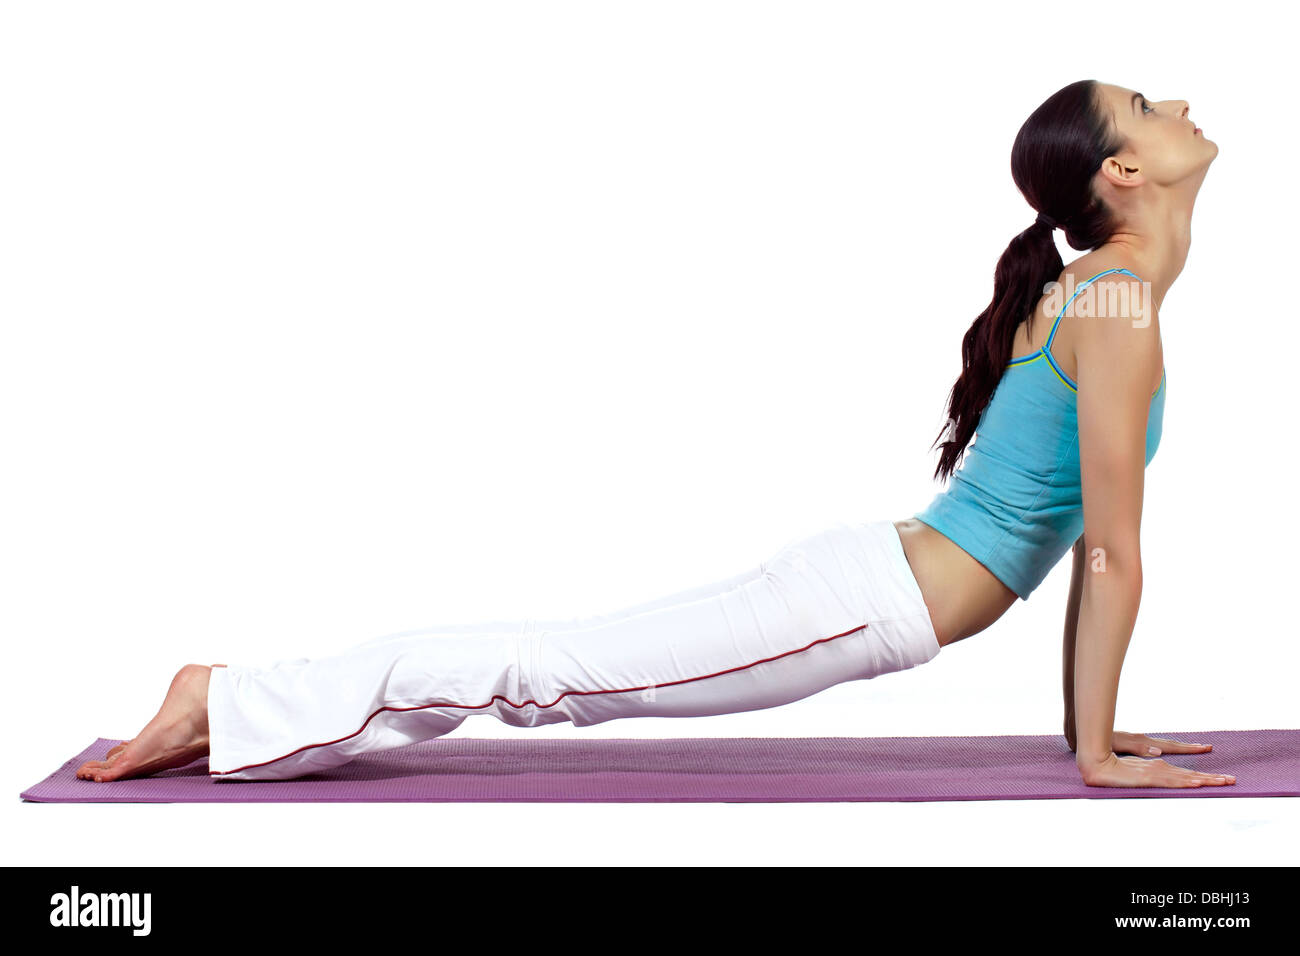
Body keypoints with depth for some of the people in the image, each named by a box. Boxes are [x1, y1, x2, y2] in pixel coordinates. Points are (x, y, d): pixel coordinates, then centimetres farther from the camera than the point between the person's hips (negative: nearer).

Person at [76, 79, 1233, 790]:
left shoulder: (1096, 296, 16)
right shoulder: (1119, 308, -15)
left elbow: (1087, 536, 21)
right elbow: (1112, 554, -15)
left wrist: (1090, 721, 20)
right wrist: (1097, 754, -10)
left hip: (856, 582, 9)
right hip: (862, 601, -9)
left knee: (560, 671, 9)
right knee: (554, 667, -5)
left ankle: (238, 709, 13)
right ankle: (230, 708, 2)